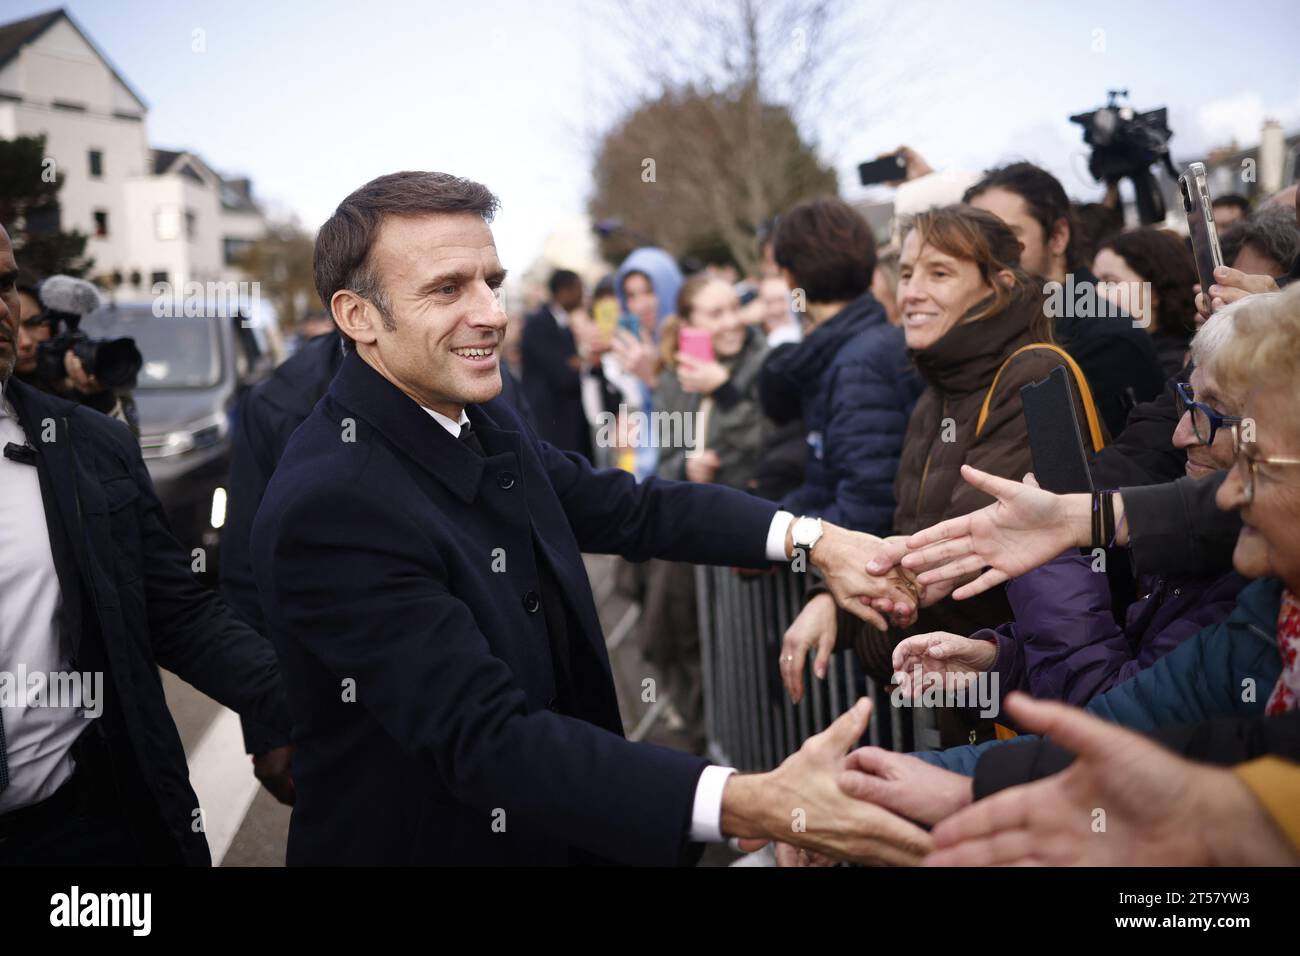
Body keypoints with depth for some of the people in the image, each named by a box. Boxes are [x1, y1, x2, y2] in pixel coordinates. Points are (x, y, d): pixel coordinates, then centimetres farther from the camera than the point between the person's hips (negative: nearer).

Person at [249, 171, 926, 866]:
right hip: (424, 842, -7)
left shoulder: (483, 421, -3)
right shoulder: (331, 505, -28)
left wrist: (814, 539, -10)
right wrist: (752, 806, -40)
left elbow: (623, 507, 4)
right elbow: (489, 740, -32)